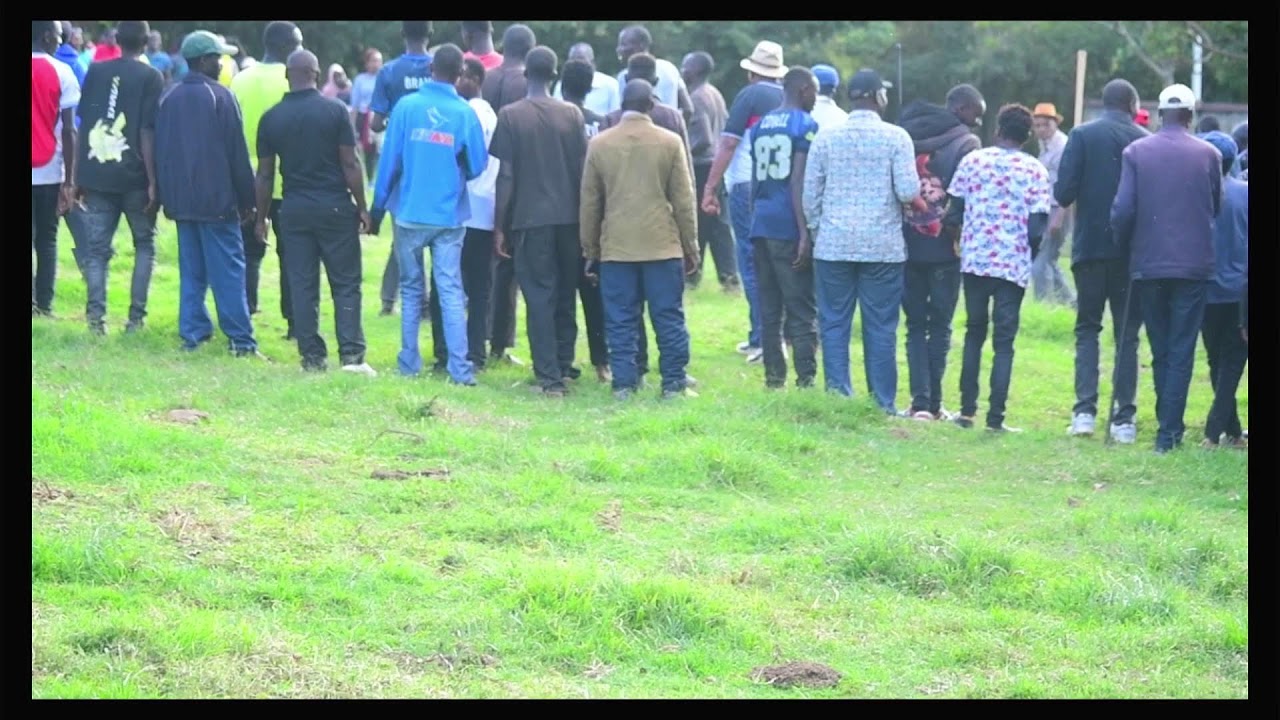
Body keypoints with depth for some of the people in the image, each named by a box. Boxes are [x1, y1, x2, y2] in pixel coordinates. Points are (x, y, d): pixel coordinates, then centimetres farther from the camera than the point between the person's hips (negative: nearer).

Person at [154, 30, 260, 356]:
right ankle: (240, 339, -7)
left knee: (191, 269, 12)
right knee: (228, 269, -5)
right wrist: (247, 200, -2)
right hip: (216, 198, -6)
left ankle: (192, 333, 8)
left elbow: (160, 151, 14)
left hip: (180, 198, 6)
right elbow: (237, 154, -8)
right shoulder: (219, 96, -10)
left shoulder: (169, 98, 9)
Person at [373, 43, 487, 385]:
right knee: (451, 292, 0)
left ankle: (409, 364, 14)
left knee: (411, 290, 13)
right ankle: (460, 369, -6)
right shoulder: (465, 113, -6)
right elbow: (478, 165, -1)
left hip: (410, 214, 0)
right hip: (449, 217, 0)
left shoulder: (406, 106, -7)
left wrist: (379, 202, 5)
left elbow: (390, 159, -5)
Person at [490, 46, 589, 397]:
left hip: (530, 219, -2)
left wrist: (499, 226, 1)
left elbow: (505, 175, -6)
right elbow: (583, 169, 4)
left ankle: (550, 376, -7)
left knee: (539, 296, -1)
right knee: (566, 294, 16)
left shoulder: (510, 116, -5)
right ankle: (564, 364, 21)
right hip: (568, 217, 3)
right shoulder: (571, 114, 2)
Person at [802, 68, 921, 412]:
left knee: (834, 323, 6)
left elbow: (811, 194, 7)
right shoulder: (896, 137, -4)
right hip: (883, 246, -2)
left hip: (834, 245, 2)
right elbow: (908, 191, -10)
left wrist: (817, 234, 19)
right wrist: (917, 194, 12)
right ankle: (882, 404, 5)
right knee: (880, 327, 3)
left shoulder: (826, 137, 4)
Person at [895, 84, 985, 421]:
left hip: (906, 244, 3)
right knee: (940, 326, 7)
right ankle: (933, 403, 5)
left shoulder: (910, 136, 6)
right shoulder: (966, 143, -6)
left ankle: (920, 401, -2)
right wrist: (959, 233, 2)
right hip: (944, 248, -3)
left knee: (915, 325, 8)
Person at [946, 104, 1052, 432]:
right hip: (1014, 264, -2)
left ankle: (967, 410, 14)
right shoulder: (1035, 171, -3)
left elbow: (954, 213, 0)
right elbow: (1037, 228, -8)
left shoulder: (973, 160, 1)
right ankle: (995, 417, -2)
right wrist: (1031, 255, 11)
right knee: (1004, 341, 3)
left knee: (974, 332, 16)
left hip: (975, 260, 2)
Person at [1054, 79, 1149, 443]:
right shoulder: (1145, 140, -2)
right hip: (1133, 250, 1)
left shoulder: (1082, 135, -5)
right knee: (1127, 334, 6)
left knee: (1087, 328, 9)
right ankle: (1124, 418, 3)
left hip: (1091, 248, -1)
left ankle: (1085, 410, -3)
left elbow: (1063, 193, -10)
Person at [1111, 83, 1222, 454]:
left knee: (1161, 351, 13)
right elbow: (1219, 208, 6)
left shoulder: (1136, 152, -2)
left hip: (1148, 266, 1)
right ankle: (1169, 431, -5)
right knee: (1182, 351, 2)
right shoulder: (1208, 155, -2)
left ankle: (1168, 425, 19)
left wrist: (1125, 244, 9)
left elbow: (1123, 209, -8)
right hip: (1194, 266, -1)